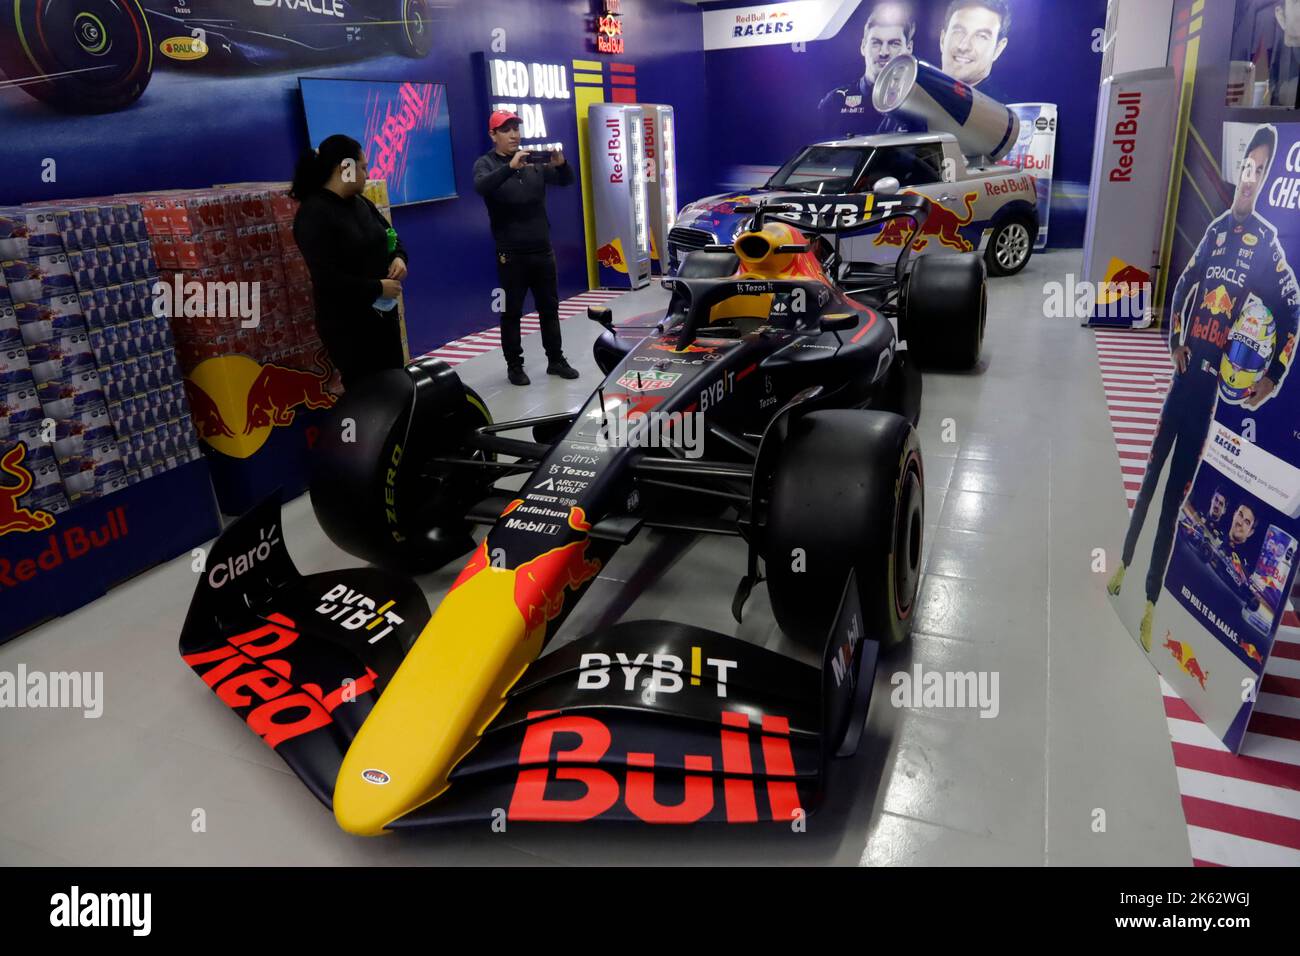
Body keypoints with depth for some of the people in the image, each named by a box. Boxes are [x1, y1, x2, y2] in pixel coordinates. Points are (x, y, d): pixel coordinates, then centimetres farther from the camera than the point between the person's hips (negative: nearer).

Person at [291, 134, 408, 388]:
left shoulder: (361, 203, 8)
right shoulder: (313, 215, -16)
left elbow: (391, 236, 20)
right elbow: (327, 280, -24)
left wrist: (399, 258, -3)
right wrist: (378, 288, -19)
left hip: (383, 312, 8)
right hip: (347, 324, -8)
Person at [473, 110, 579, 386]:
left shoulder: (535, 161, 7)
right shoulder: (486, 163, -3)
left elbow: (565, 180, 2)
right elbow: (481, 187, -24)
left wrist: (561, 164, -21)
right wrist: (510, 167, -37)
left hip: (542, 249, 4)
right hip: (511, 253, -4)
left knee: (549, 307, 11)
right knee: (512, 312, 2)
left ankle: (556, 360, 21)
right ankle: (514, 365, 12)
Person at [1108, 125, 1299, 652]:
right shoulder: (1216, 229, 11)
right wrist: (1175, 342, 8)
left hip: (1216, 381, -4)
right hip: (1185, 368, 4)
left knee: (1177, 489, -1)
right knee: (1153, 470, 12)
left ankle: (1151, 601, 9)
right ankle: (1124, 564, 27)